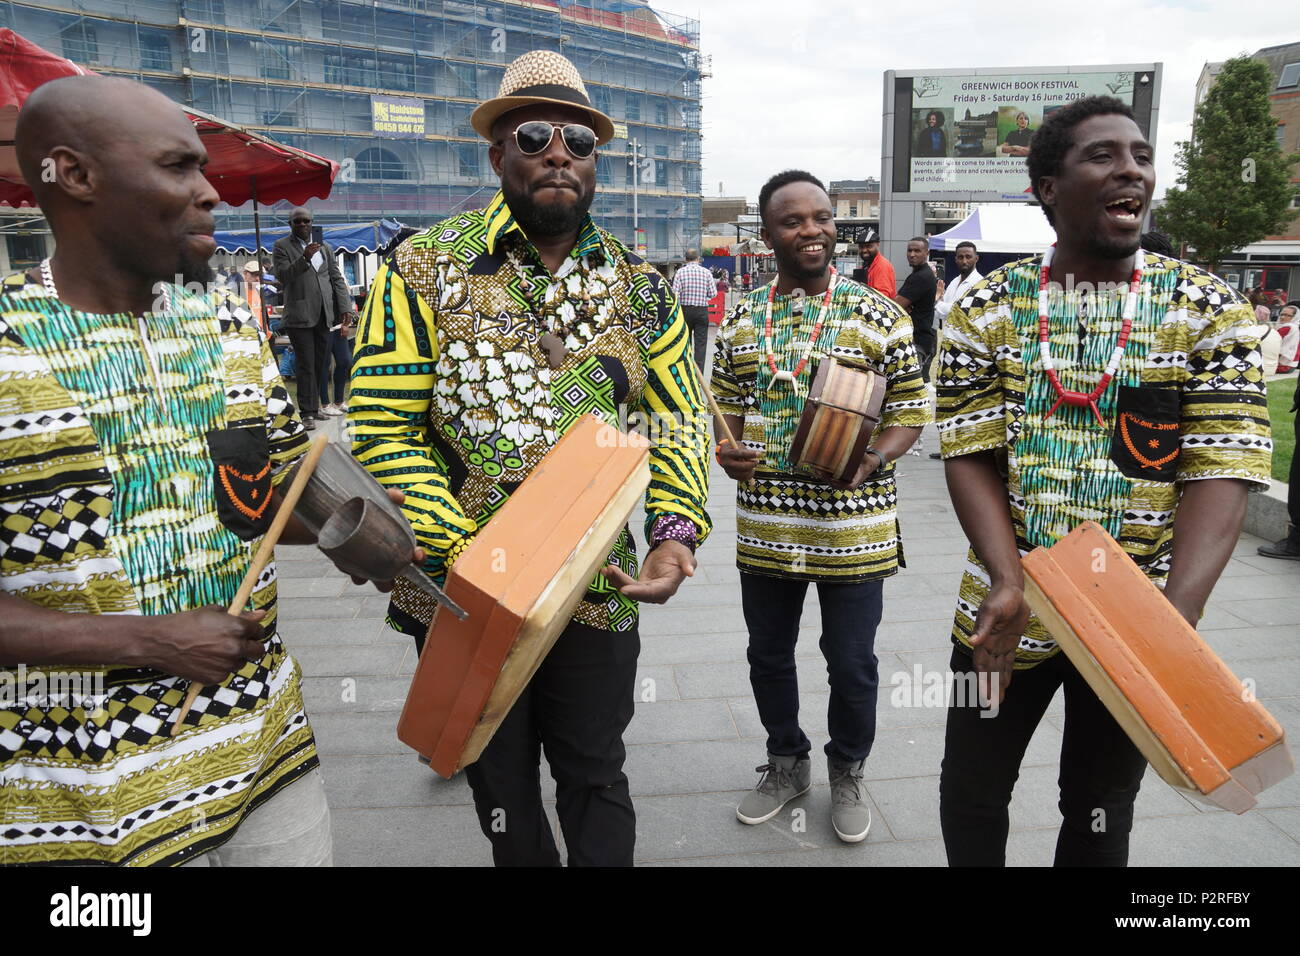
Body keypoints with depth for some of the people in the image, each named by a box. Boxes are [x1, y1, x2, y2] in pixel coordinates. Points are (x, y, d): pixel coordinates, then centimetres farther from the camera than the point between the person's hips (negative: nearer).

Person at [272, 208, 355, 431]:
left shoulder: (324, 247, 16)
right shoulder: (281, 247, 3)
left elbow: (336, 278, 13)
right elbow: (283, 276, -9)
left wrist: (345, 307, 3)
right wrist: (304, 259, -23)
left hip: (323, 315, 5)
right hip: (299, 315, -5)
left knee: (321, 363, 9)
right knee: (306, 364, -7)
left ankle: (314, 406, 18)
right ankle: (307, 412, -5)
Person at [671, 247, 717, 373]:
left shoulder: (680, 272, -5)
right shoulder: (706, 272, -3)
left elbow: (675, 293, -11)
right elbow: (713, 294, -3)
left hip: (685, 310, 1)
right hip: (702, 311, -1)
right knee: (701, 343, 1)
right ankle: (699, 374, -4)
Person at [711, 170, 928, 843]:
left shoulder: (878, 314, -4)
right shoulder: (741, 320, 4)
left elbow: (910, 408, -1)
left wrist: (871, 461, -20)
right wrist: (727, 450, -9)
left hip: (852, 527, -2)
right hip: (764, 527, 3)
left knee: (852, 663, 11)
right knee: (769, 655, 16)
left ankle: (848, 774, 37)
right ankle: (786, 764, 41)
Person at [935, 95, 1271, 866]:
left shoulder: (1212, 311, -4)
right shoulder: (986, 309, -3)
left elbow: (1221, 474, -12)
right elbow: (971, 457, -7)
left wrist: (1176, 621, -26)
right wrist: (1009, 583, -22)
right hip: (1010, 611, 1)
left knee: (1100, 812, 18)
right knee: (971, 790, 16)